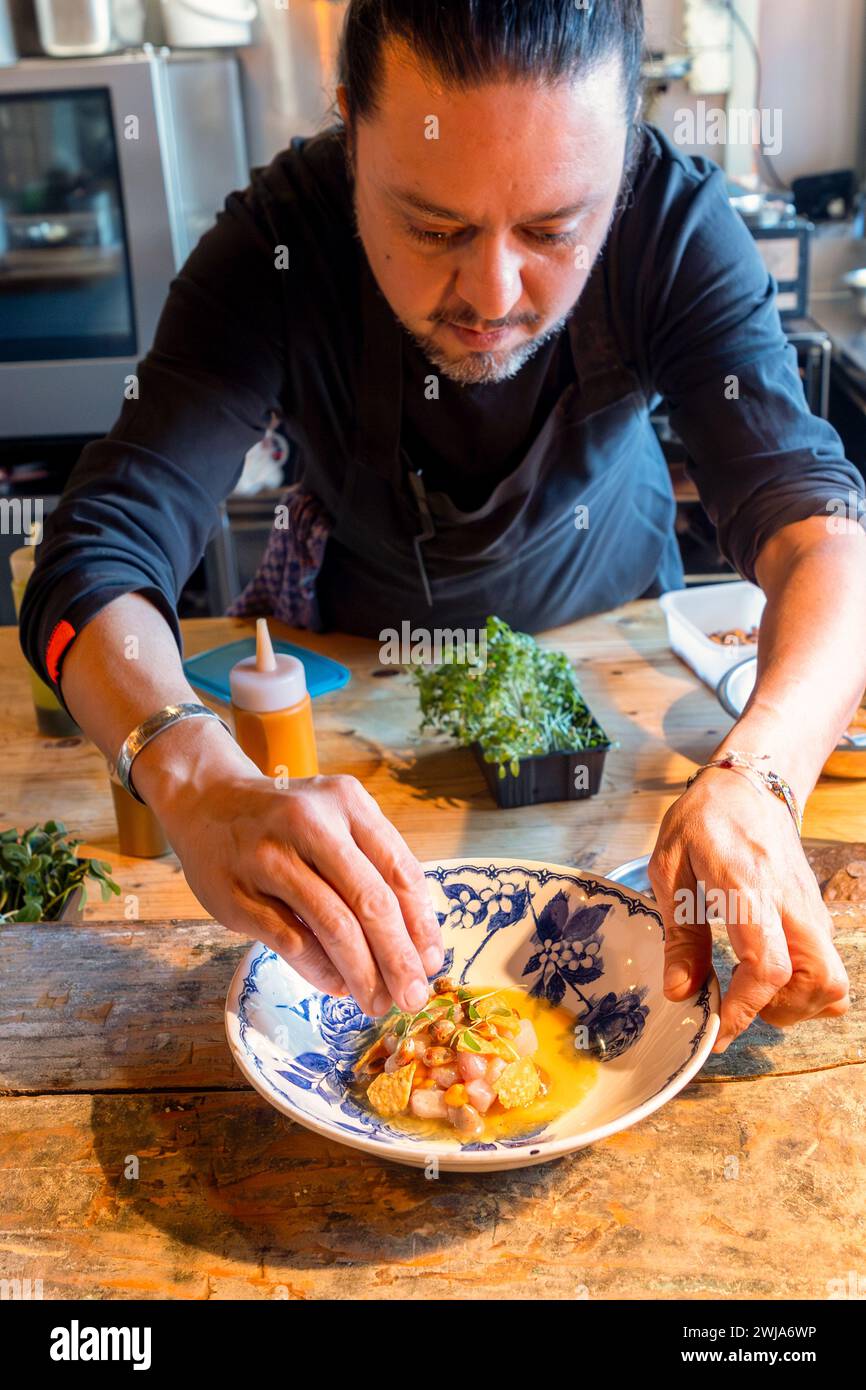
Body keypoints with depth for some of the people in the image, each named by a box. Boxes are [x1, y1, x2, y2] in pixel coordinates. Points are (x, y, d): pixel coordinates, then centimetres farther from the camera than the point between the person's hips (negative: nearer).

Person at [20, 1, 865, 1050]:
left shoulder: (676, 219, -28)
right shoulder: (275, 245, -30)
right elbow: (98, 561, -36)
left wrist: (755, 778, -55)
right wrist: (207, 789, -57)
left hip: (609, 611, 0)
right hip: (355, 641, 1)